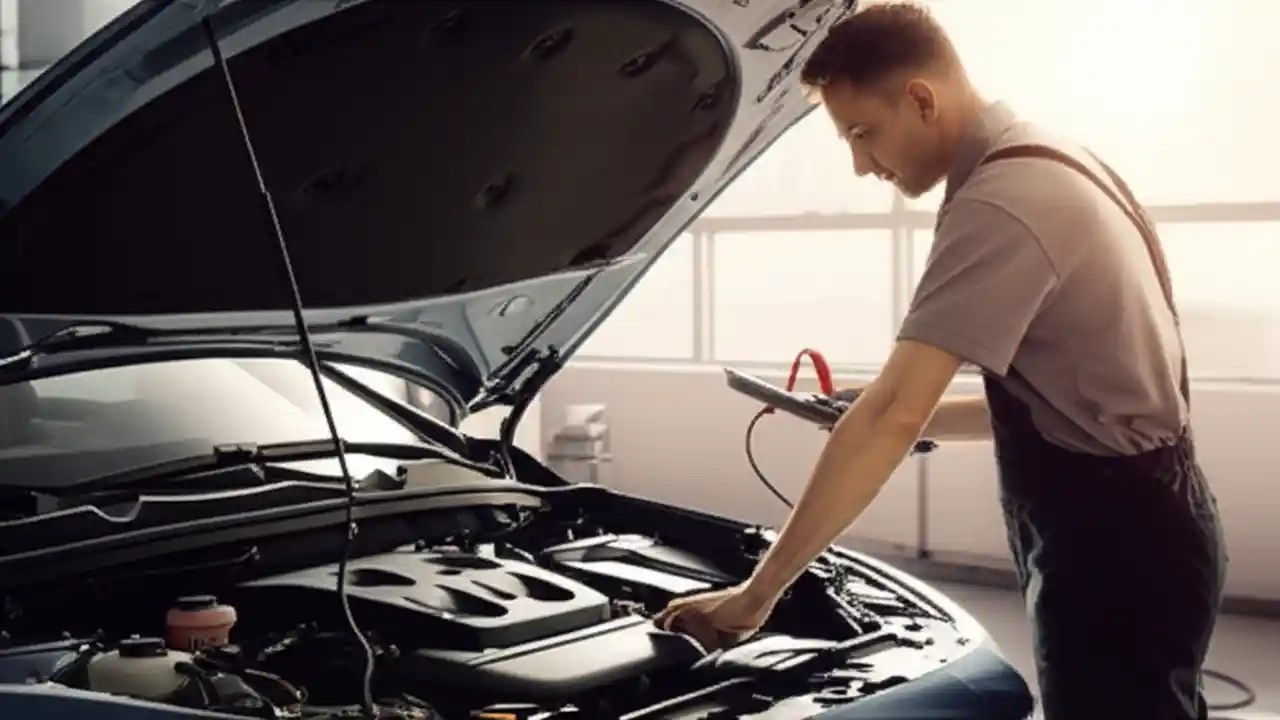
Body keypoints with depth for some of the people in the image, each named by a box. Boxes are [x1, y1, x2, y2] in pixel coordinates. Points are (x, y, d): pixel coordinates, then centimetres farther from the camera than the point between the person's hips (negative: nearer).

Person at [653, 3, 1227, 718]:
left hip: (1115, 546, -10)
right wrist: (925, 416, 7)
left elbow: (893, 417, -27)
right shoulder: (1048, 167, 11)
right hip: (1137, 527, 10)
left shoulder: (1002, 202, -22)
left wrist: (757, 592, -25)